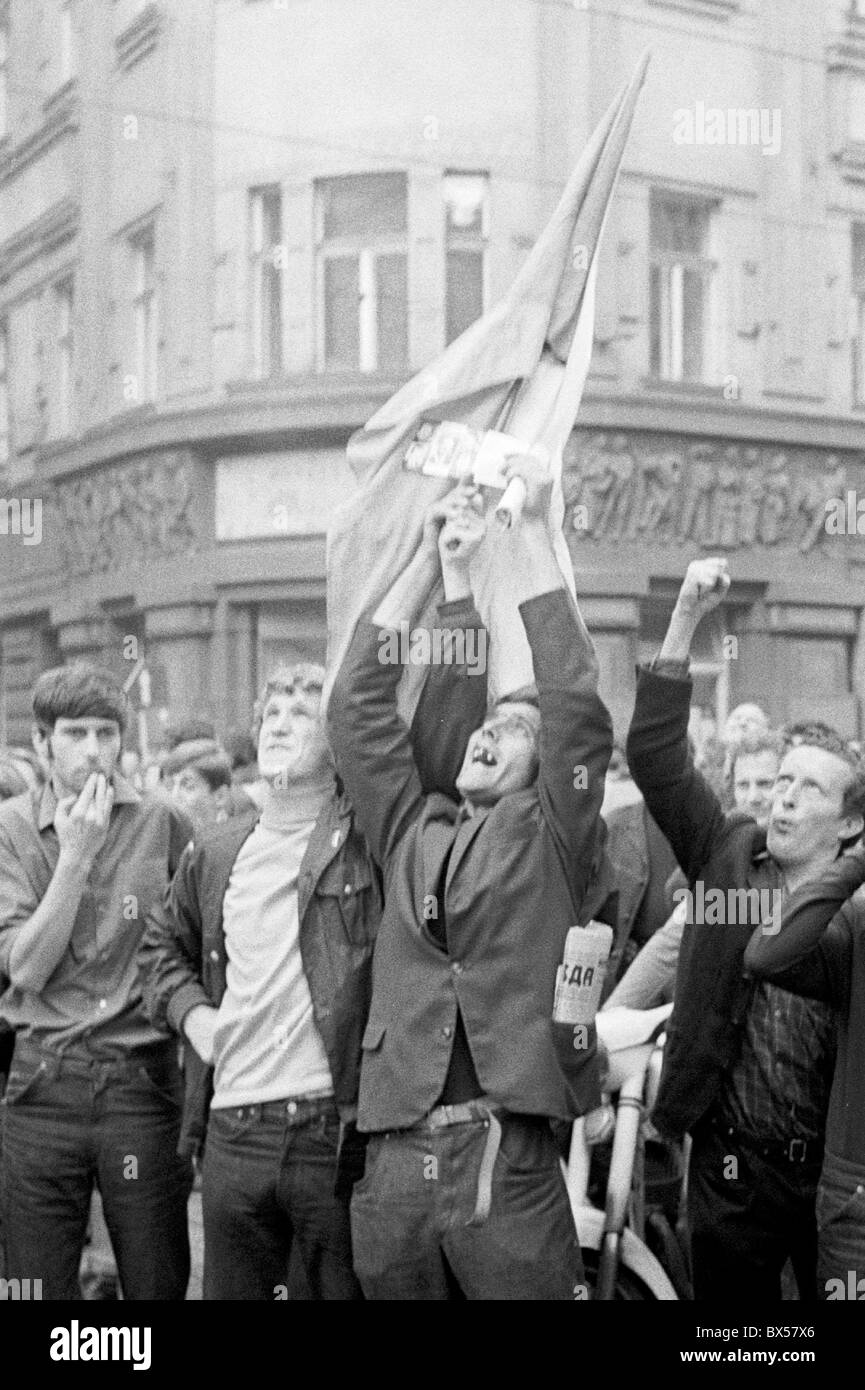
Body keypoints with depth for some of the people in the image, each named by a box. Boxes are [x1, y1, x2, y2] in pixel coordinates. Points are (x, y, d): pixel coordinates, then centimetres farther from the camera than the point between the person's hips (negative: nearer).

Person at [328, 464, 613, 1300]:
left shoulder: (551, 839, 6)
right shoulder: (409, 832, 15)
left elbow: (574, 699, -4)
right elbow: (358, 702, 13)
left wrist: (532, 527, 0)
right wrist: (441, 563, 13)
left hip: (509, 1164, -3)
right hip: (392, 1161, 3)